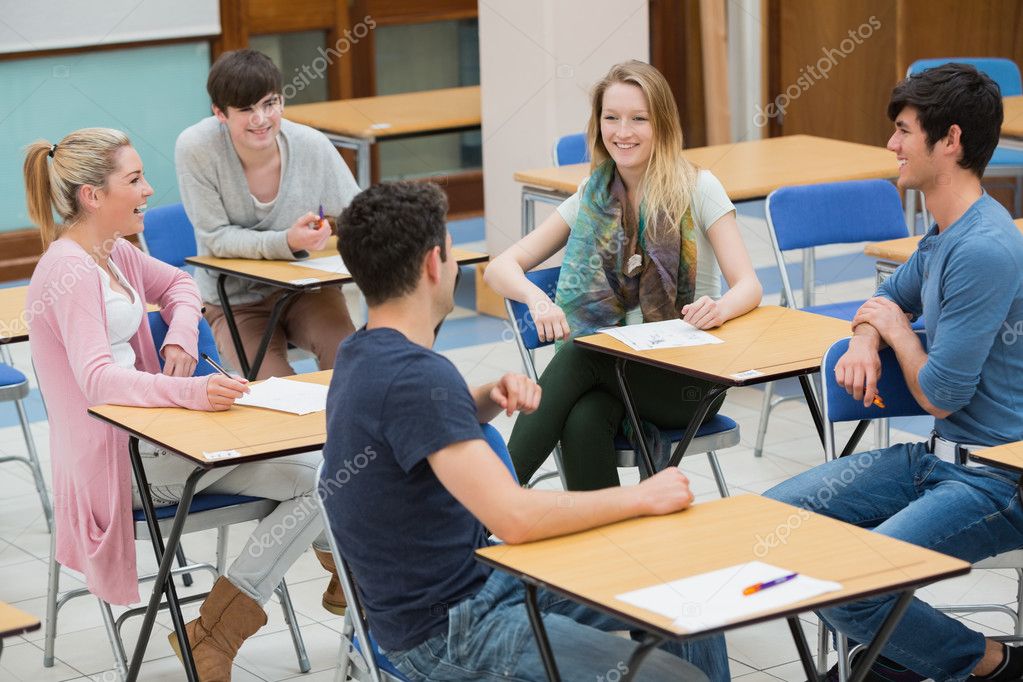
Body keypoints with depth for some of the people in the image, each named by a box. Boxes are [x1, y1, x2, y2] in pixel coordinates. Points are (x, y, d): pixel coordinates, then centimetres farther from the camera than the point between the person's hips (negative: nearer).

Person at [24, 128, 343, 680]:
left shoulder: (112, 252, 9)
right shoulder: (69, 272, -20)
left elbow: (176, 283, 28)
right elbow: (98, 379, -32)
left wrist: (182, 337, 5)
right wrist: (189, 393, -47)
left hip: (147, 433, 9)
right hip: (117, 456, -9)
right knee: (318, 479, -16)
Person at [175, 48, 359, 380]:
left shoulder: (312, 145, -14)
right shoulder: (196, 149, -20)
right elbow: (216, 237, -16)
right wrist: (287, 242, -31)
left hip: (307, 286, 2)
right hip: (235, 300, -2)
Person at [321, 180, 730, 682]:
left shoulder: (364, 354, 6)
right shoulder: (412, 375, -25)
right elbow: (514, 518, -31)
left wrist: (488, 399, 6)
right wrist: (643, 497, -18)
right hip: (446, 632, -10)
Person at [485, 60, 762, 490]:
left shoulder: (697, 189, -2)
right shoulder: (592, 198, 8)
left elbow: (748, 286, -8)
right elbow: (501, 268, 3)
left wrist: (719, 309, -34)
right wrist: (536, 298, -21)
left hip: (690, 375, -3)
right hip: (616, 366, 3)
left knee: (578, 357, -32)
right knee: (582, 423, -35)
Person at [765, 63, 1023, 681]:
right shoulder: (942, 236, 11)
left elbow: (940, 394, -19)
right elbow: (889, 300, 30)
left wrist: (896, 329, 1)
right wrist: (864, 344, 6)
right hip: (939, 457, 10)